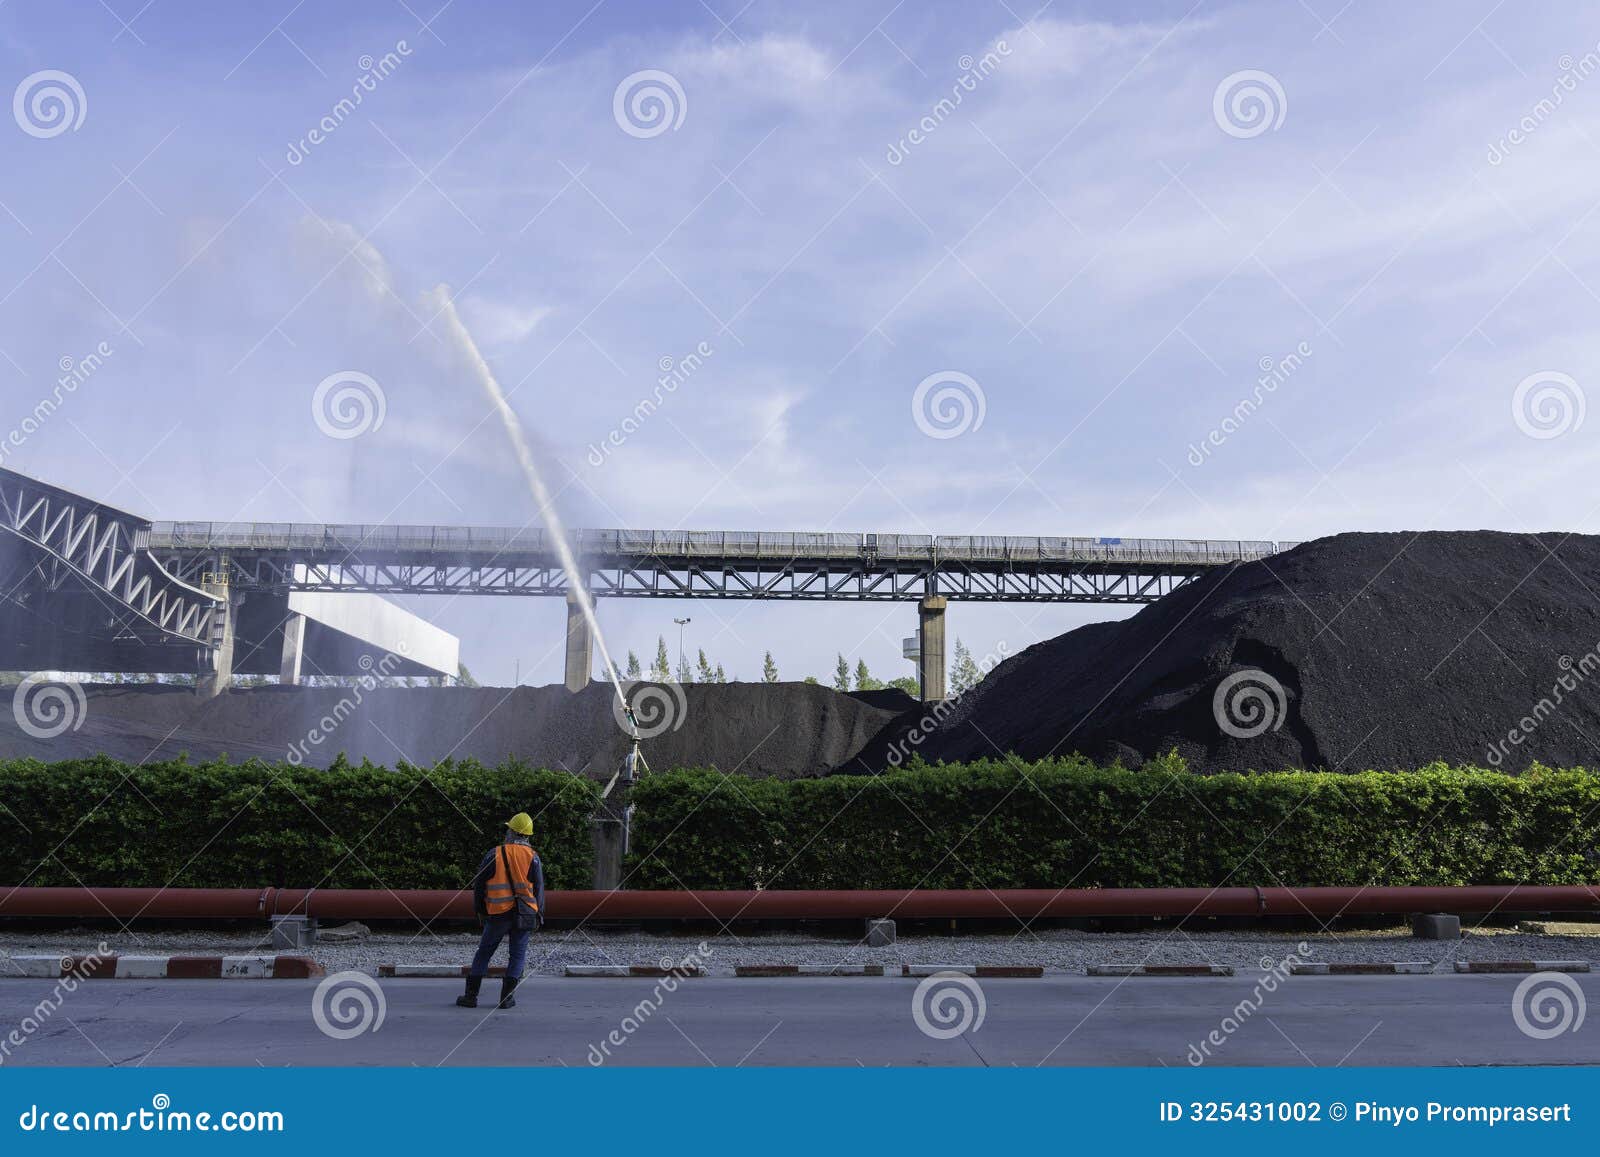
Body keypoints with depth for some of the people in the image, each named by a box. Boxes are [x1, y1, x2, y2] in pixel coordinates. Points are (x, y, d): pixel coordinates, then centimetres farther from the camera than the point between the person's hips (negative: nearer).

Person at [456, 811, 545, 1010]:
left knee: (484, 953, 11)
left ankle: (471, 995, 12)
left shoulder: (495, 855, -1)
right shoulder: (532, 857, 0)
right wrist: (539, 914, 9)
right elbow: (539, 888, 2)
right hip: (524, 914, 0)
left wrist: (479, 910, 14)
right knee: (517, 955, 8)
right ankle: (507, 997, 4)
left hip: (498, 914, 0)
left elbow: (479, 883, 3)